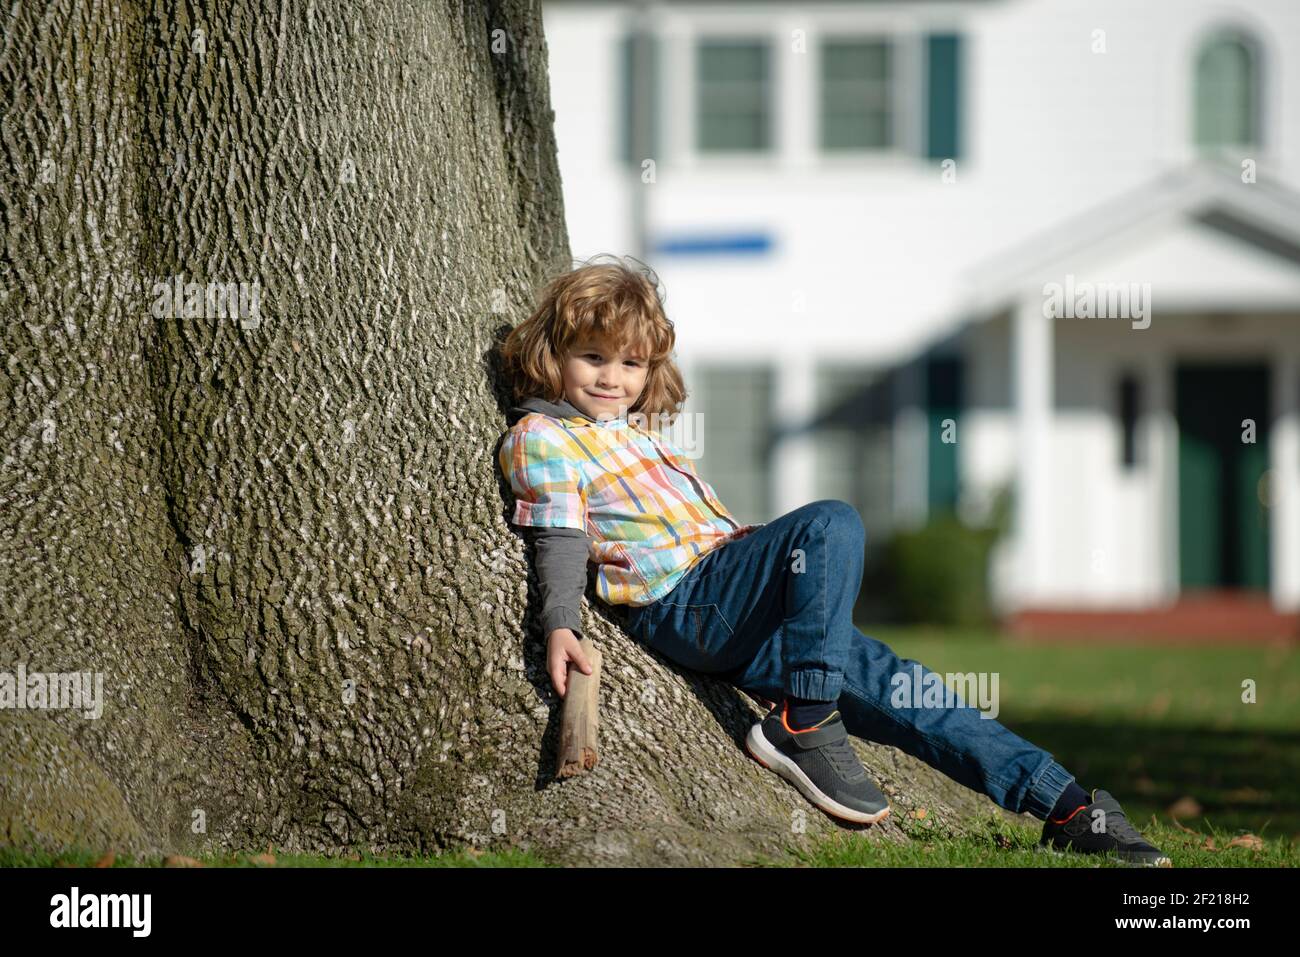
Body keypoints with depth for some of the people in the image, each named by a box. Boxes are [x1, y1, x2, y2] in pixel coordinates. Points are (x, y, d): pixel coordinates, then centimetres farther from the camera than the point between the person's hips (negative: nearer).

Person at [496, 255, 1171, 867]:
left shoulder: (643, 431, 27)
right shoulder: (540, 438, 3)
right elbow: (560, 538, -9)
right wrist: (561, 625, -22)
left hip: (731, 607, 8)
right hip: (680, 601, -8)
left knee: (884, 680, -5)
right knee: (831, 523, -28)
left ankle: (1065, 805, -6)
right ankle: (803, 727, -28)